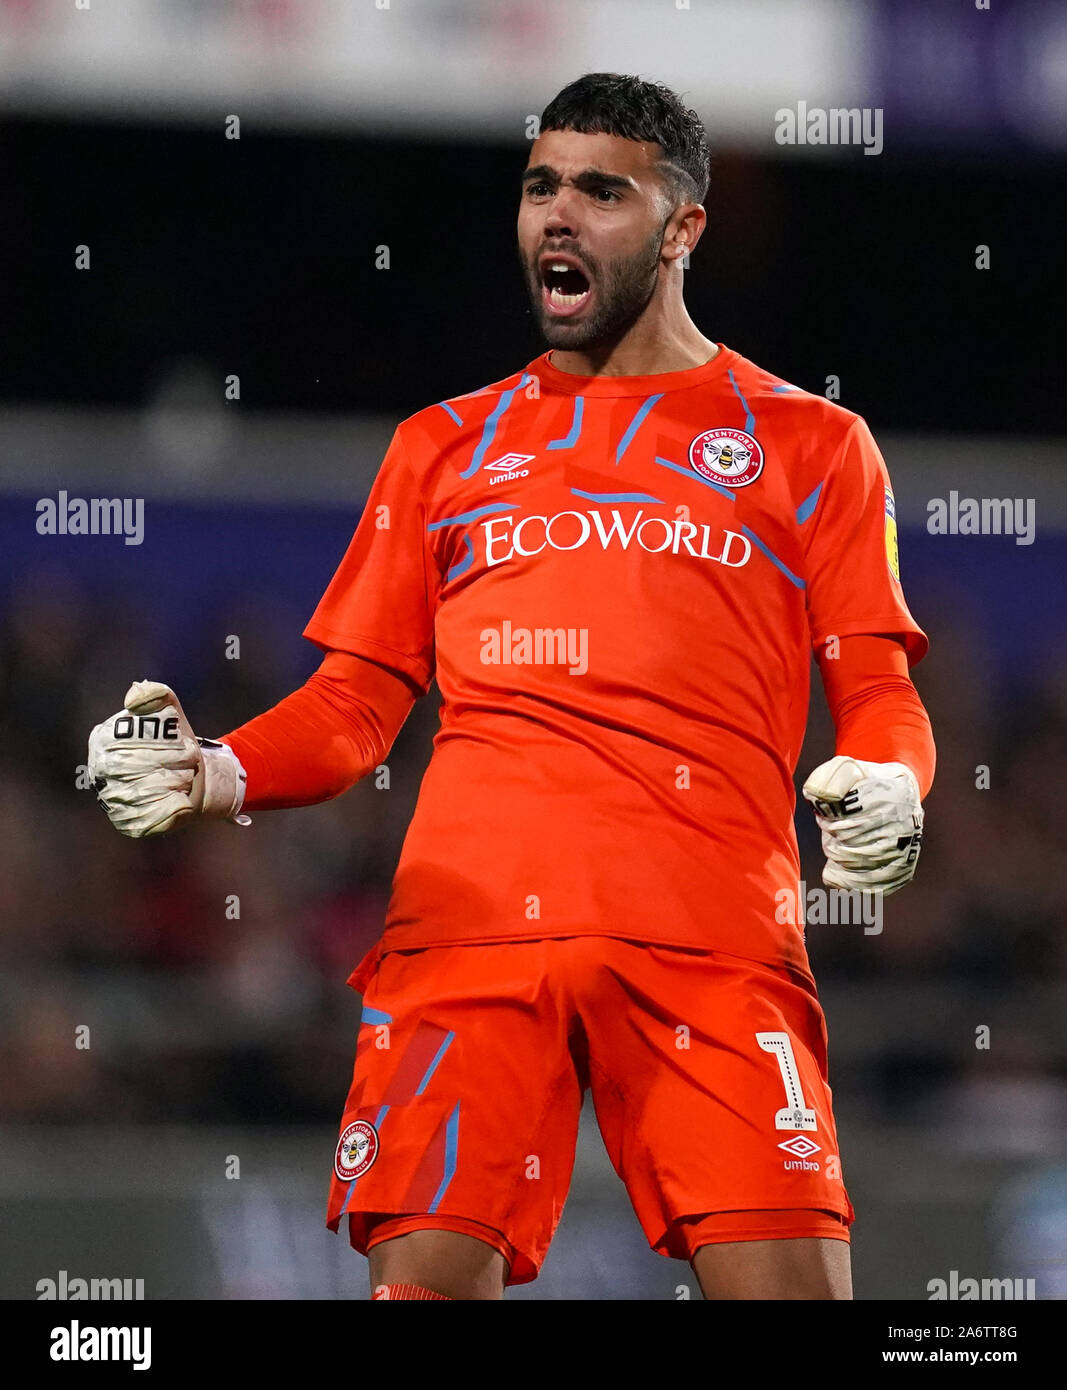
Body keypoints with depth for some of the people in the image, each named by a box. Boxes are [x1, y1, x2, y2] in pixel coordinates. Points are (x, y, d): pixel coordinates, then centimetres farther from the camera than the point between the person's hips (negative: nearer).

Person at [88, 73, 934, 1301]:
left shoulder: (808, 445, 16)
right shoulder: (443, 449, 23)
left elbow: (879, 694, 10)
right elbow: (356, 700, 19)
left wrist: (887, 786, -13)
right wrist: (214, 775, 0)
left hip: (711, 935, -2)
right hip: (469, 917, 2)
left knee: (784, 1281, -17)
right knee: (425, 1271, -13)